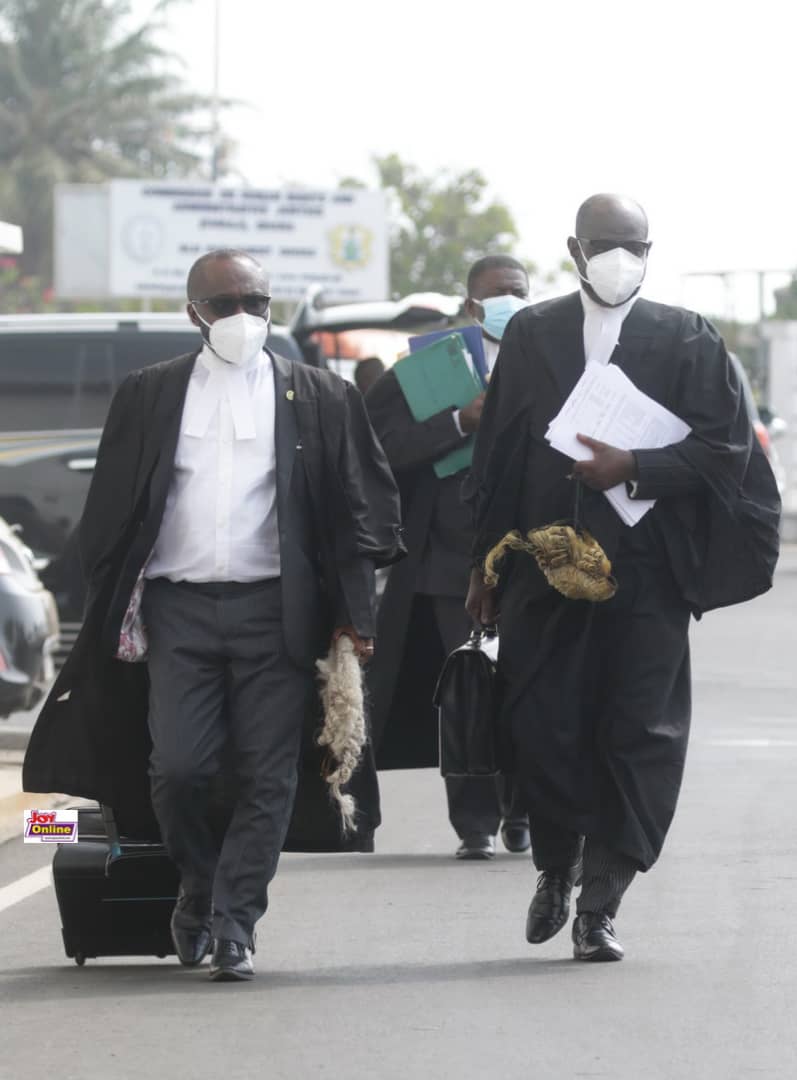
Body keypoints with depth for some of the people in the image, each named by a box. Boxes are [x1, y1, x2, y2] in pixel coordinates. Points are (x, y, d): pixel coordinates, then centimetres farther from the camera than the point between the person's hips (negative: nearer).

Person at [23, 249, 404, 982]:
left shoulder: (319, 399, 7)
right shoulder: (148, 396, 10)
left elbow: (362, 506, 6)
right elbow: (110, 509, 10)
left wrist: (354, 612, -1)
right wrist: (115, 609, 2)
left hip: (274, 610, 0)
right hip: (179, 606, 1)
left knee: (267, 776, -4)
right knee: (177, 768, -6)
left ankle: (234, 923, 4)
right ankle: (198, 889, 19)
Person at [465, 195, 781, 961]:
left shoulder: (686, 342, 5)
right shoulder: (531, 335, 10)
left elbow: (725, 446, -1)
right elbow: (498, 454, 11)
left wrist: (633, 469, -14)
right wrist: (485, 564, 8)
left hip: (648, 571, -1)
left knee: (636, 736, -3)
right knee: (542, 727, -1)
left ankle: (599, 904, 4)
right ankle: (556, 867, 24)